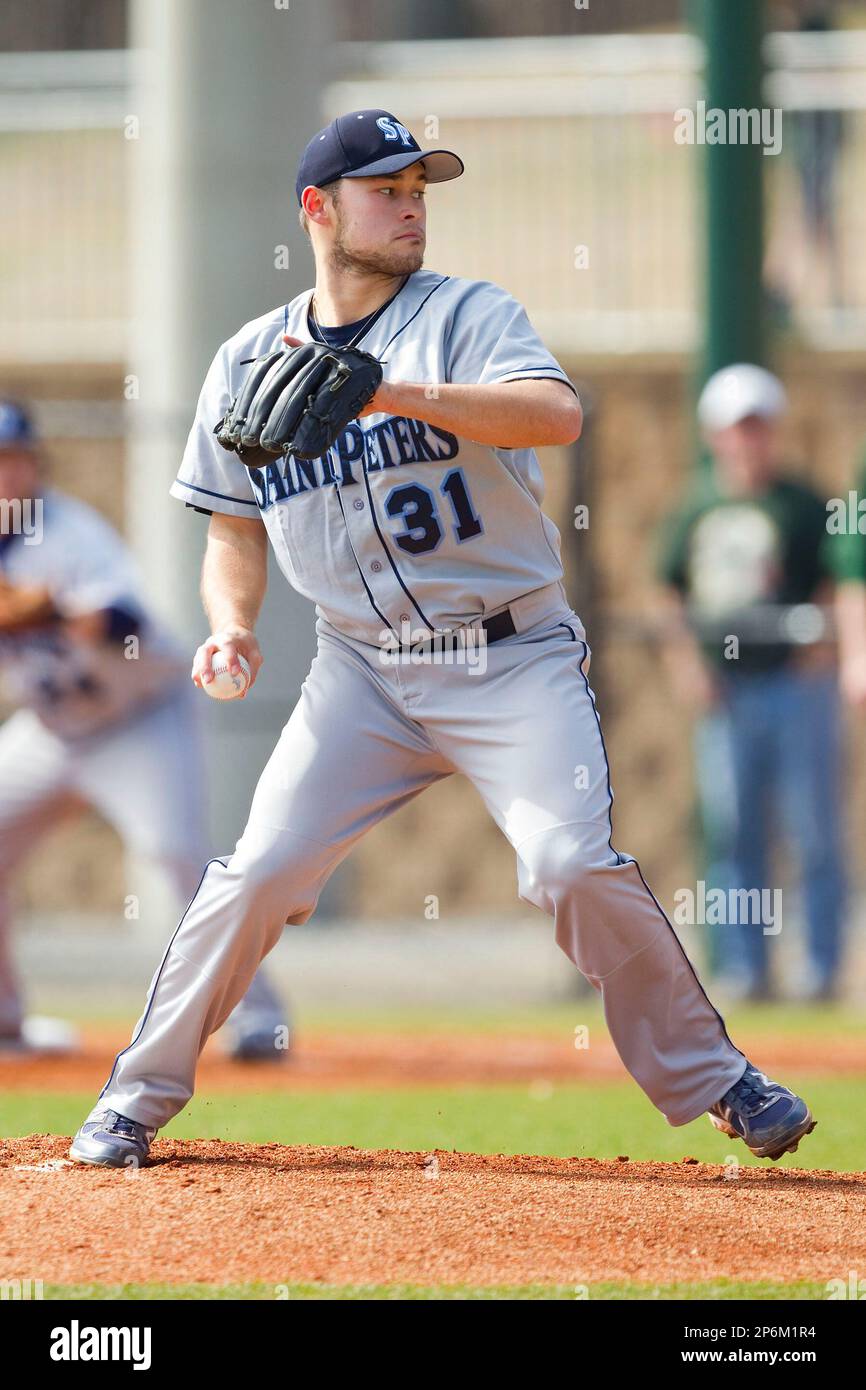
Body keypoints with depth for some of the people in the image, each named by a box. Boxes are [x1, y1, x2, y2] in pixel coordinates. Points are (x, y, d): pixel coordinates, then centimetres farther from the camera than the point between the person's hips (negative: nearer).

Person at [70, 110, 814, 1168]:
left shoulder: (467, 315, -3)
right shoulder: (248, 364, 8)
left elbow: (557, 414, -23)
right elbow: (235, 533, 15)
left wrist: (392, 391, -31)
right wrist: (232, 628, -5)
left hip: (514, 660, -2)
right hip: (363, 673, 2)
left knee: (574, 862, -18)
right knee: (260, 870, -8)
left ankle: (711, 1080, -2)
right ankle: (138, 1099, 6)